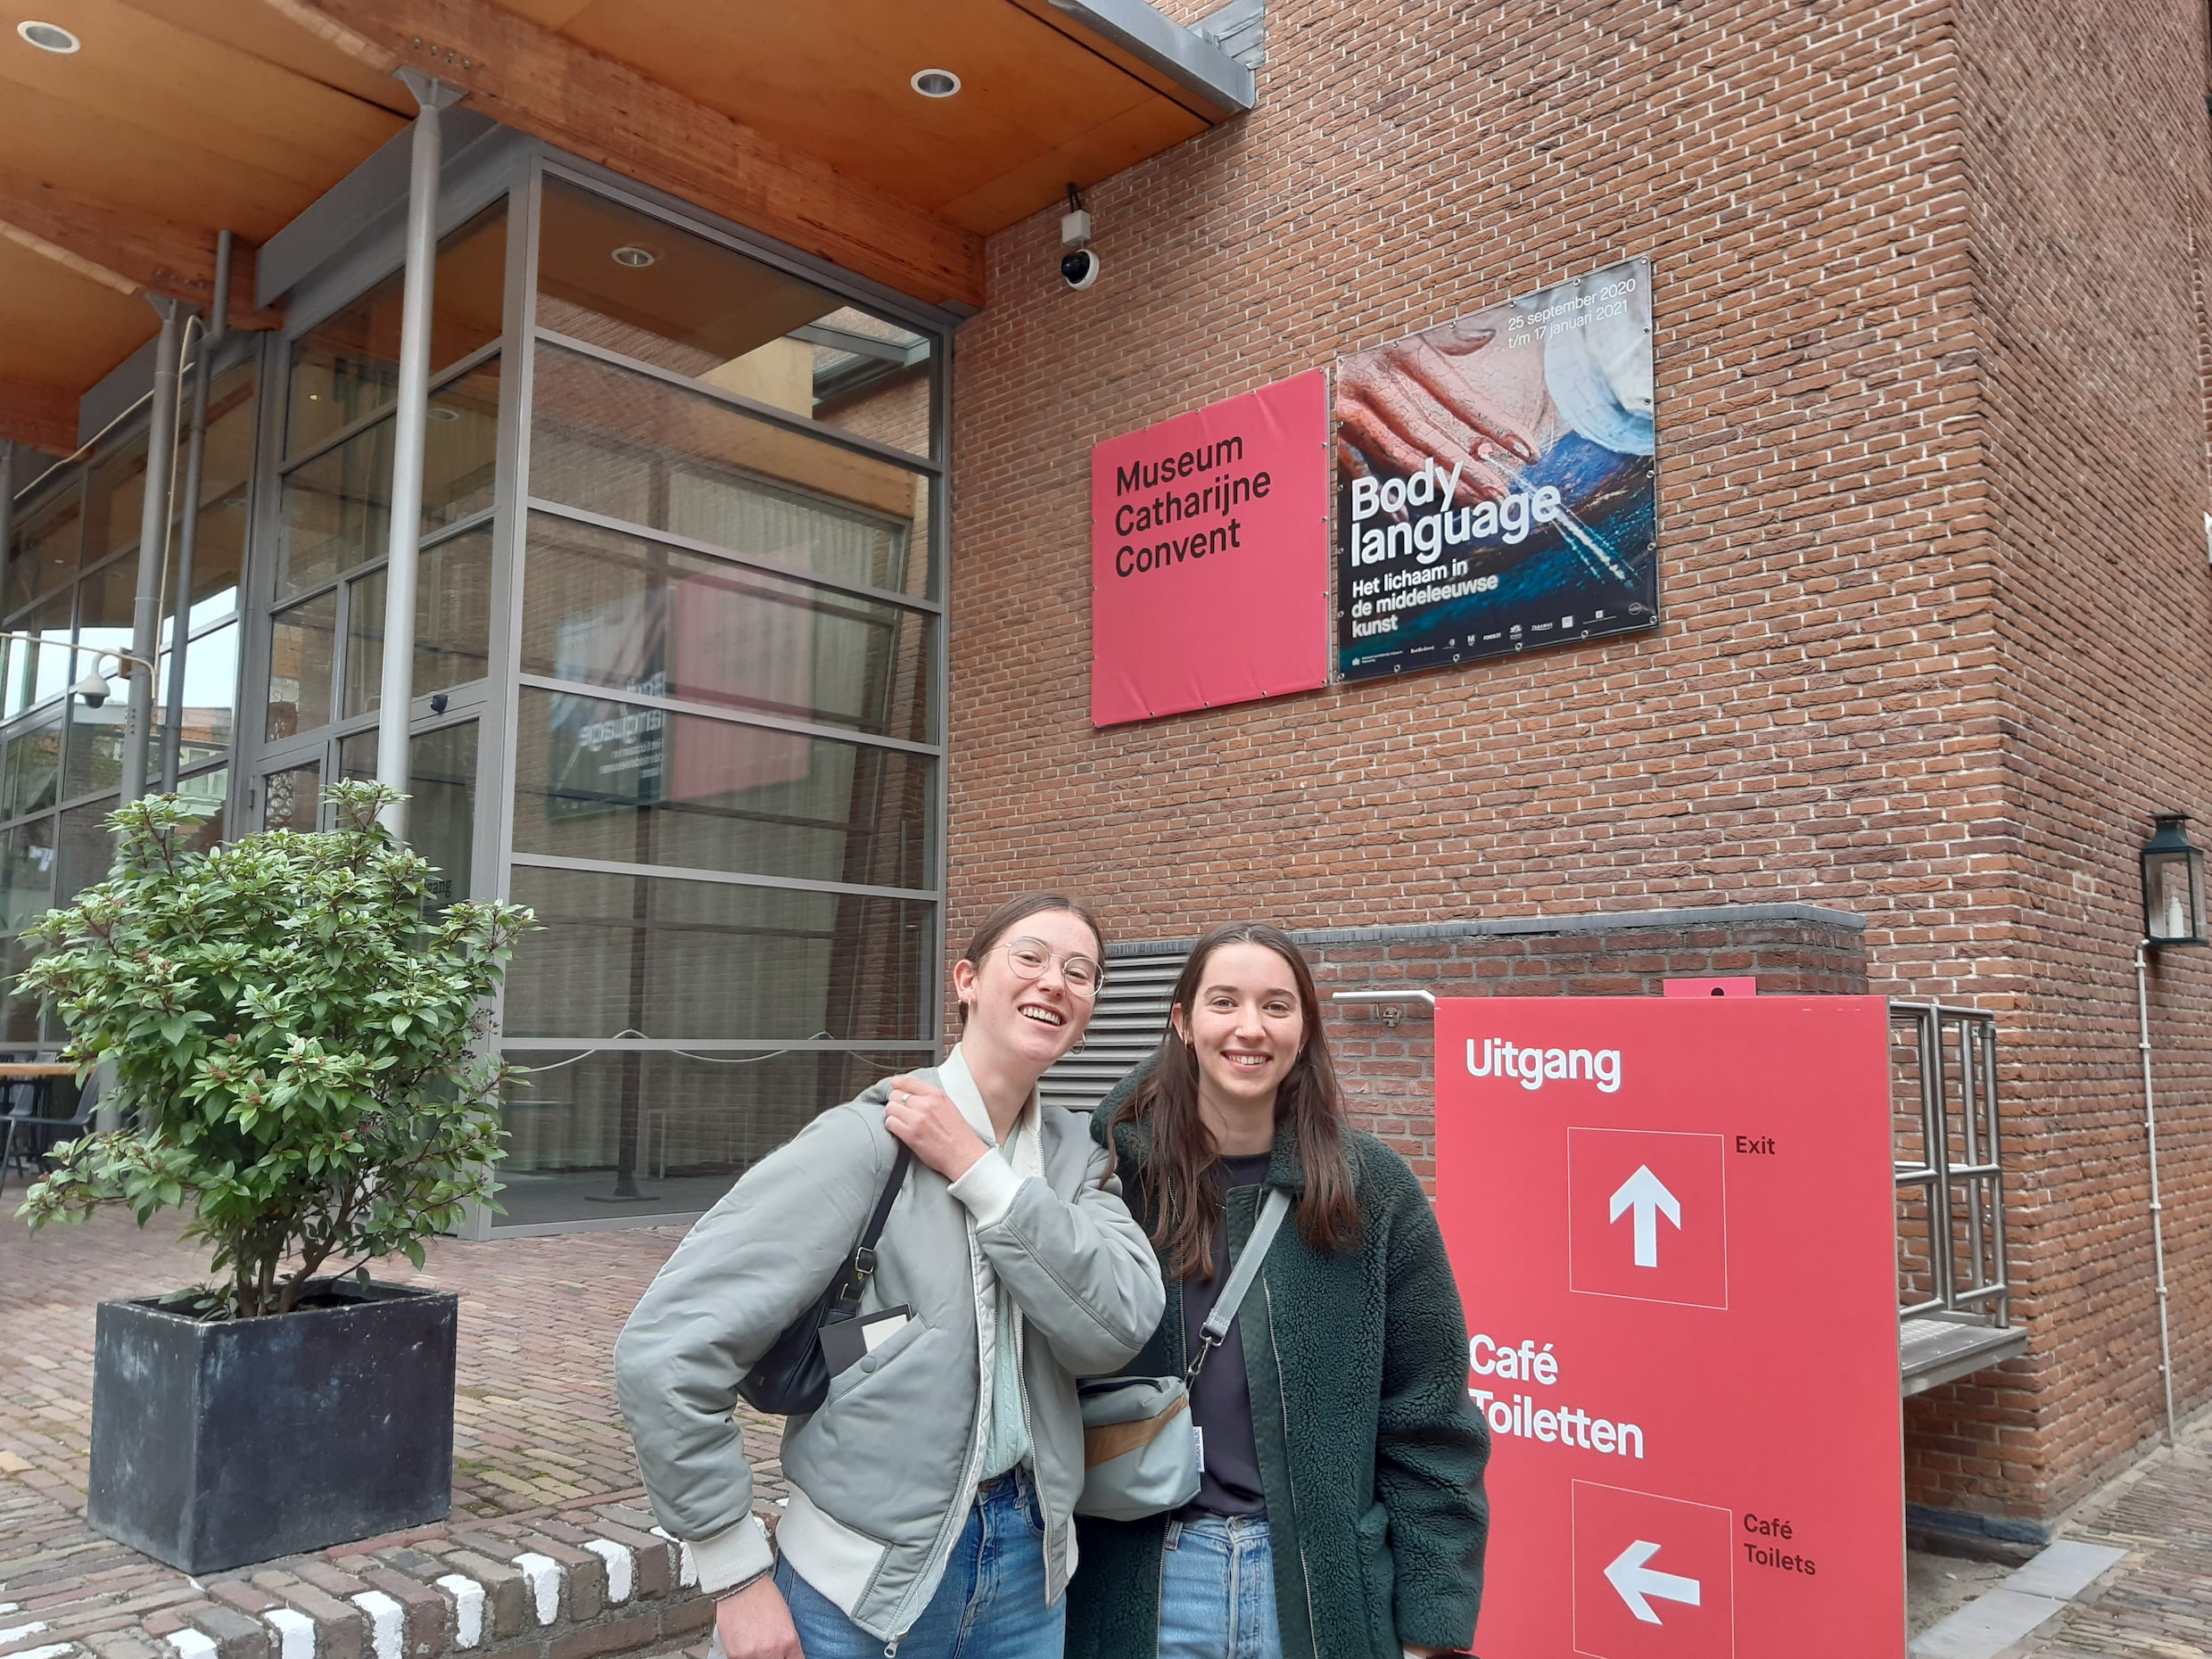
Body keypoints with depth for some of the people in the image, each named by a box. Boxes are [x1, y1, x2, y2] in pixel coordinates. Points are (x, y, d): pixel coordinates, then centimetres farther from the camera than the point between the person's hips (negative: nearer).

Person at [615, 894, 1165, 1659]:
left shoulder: (1077, 1155, 0)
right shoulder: (866, 1142, -16)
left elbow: (1117, 1328, -16)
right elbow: (663, 1351, -19)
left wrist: (976, 1169, -20)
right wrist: (738, 1574, -14)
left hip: (1029, 1566, 4)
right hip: (863, 1592, -4)